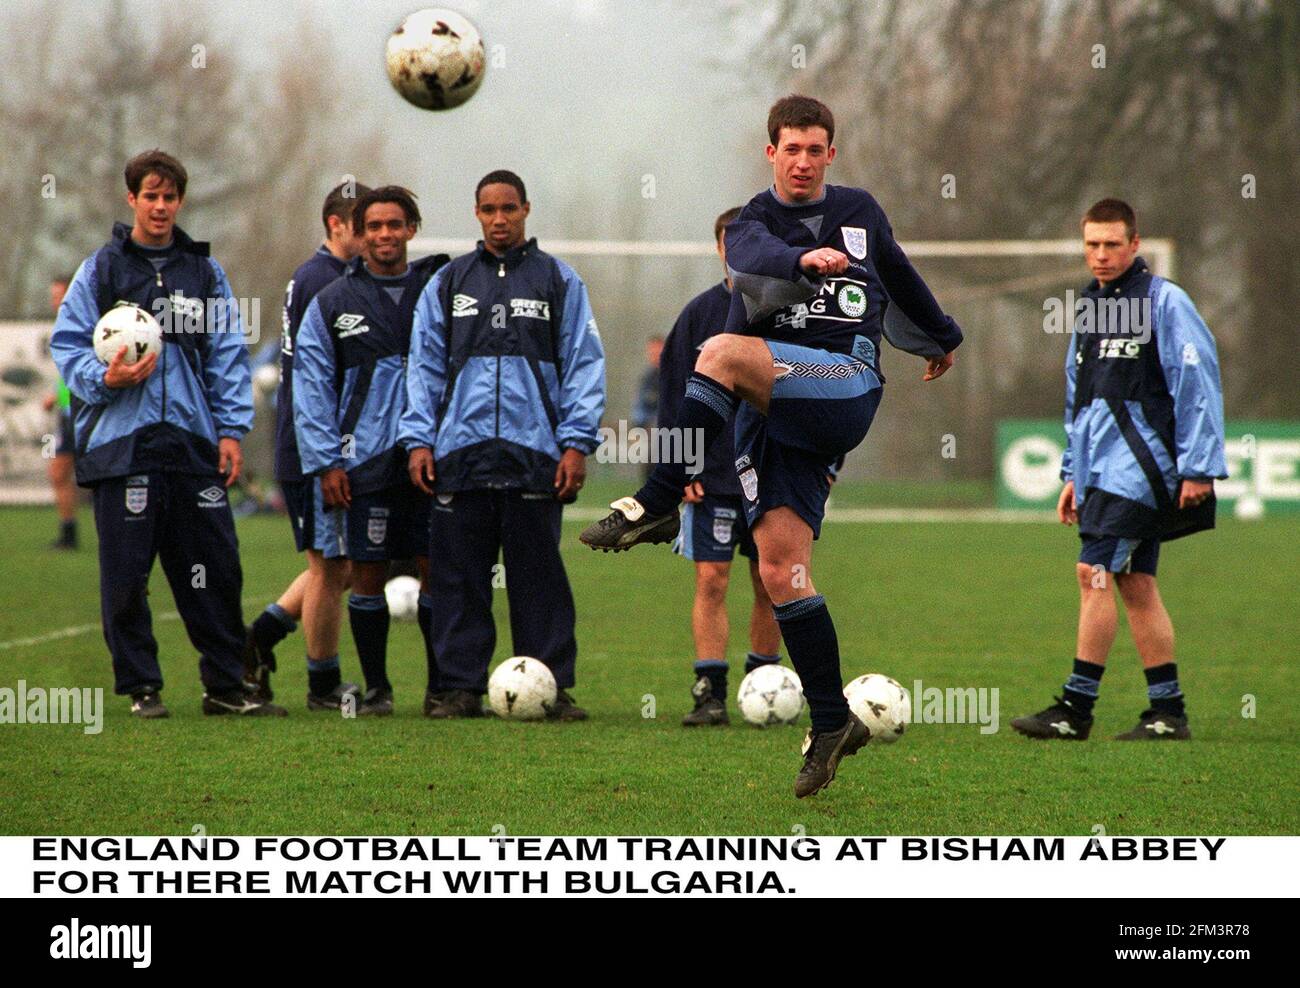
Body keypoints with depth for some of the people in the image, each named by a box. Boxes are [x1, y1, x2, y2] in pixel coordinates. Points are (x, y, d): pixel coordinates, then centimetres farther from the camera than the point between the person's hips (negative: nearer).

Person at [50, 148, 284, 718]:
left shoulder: (206, 273, 13)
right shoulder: (102, 269, 5)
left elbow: (227, 355, 12)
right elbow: (68, 346, 2)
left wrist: (232, 429, 4)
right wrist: (105, 379, -17)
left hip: (193, 439, 3)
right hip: (123, 439, -2)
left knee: (215, 567, 1)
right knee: (126, 573, -1)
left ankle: (225, 685, 9)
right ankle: (140, 686, 8)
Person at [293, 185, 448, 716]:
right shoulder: (333, 303, 6)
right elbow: (312, 388, 4)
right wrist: (325, 462, -4)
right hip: (366, 461, -1)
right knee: (367, 575, 1)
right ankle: (376, 687, 10)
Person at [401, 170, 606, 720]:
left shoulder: (558, 281, 9)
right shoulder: (448, 283, 14)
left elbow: (583, 364, 6)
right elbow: (424, 365, 14)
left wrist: (577, 442, -3)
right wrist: (419, 438, 3)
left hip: (534, 451, -2)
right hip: (460, 450, 2)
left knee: (539, 576, -2)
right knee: (459, 577, 1)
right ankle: (459, 687, 6)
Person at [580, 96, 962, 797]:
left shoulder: (860, 212, 16)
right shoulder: (754, 222, 10)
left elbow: (900, 277, 36)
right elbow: (752, 257, -16)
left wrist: (940, 338, 51)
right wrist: (804, 260, -38)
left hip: (846, 388, -2)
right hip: (771, 413, 2)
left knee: (722, 353, -30)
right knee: (780, 568, -8)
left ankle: (655, 506, -24)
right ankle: (832, 724, 0)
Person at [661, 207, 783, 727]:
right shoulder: (699, 314, 2)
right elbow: (674, 396, 4)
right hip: (712, 478, -1)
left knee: (770, 586, 8)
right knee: (710, 581, -9)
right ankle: (709, 692, -8)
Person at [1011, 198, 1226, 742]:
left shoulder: (1163, 301, -7)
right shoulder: (1088, 307, 17)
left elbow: (1197, 385, -10)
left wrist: (1196, 467, -15)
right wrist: (1073, 473, 22)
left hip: (1140, 463, -8)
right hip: (1101, 467, 8)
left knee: (1095, 572, -13)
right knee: (1136, 584, 7)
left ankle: (1076, 707, -12)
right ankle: (1168, 711, 9)